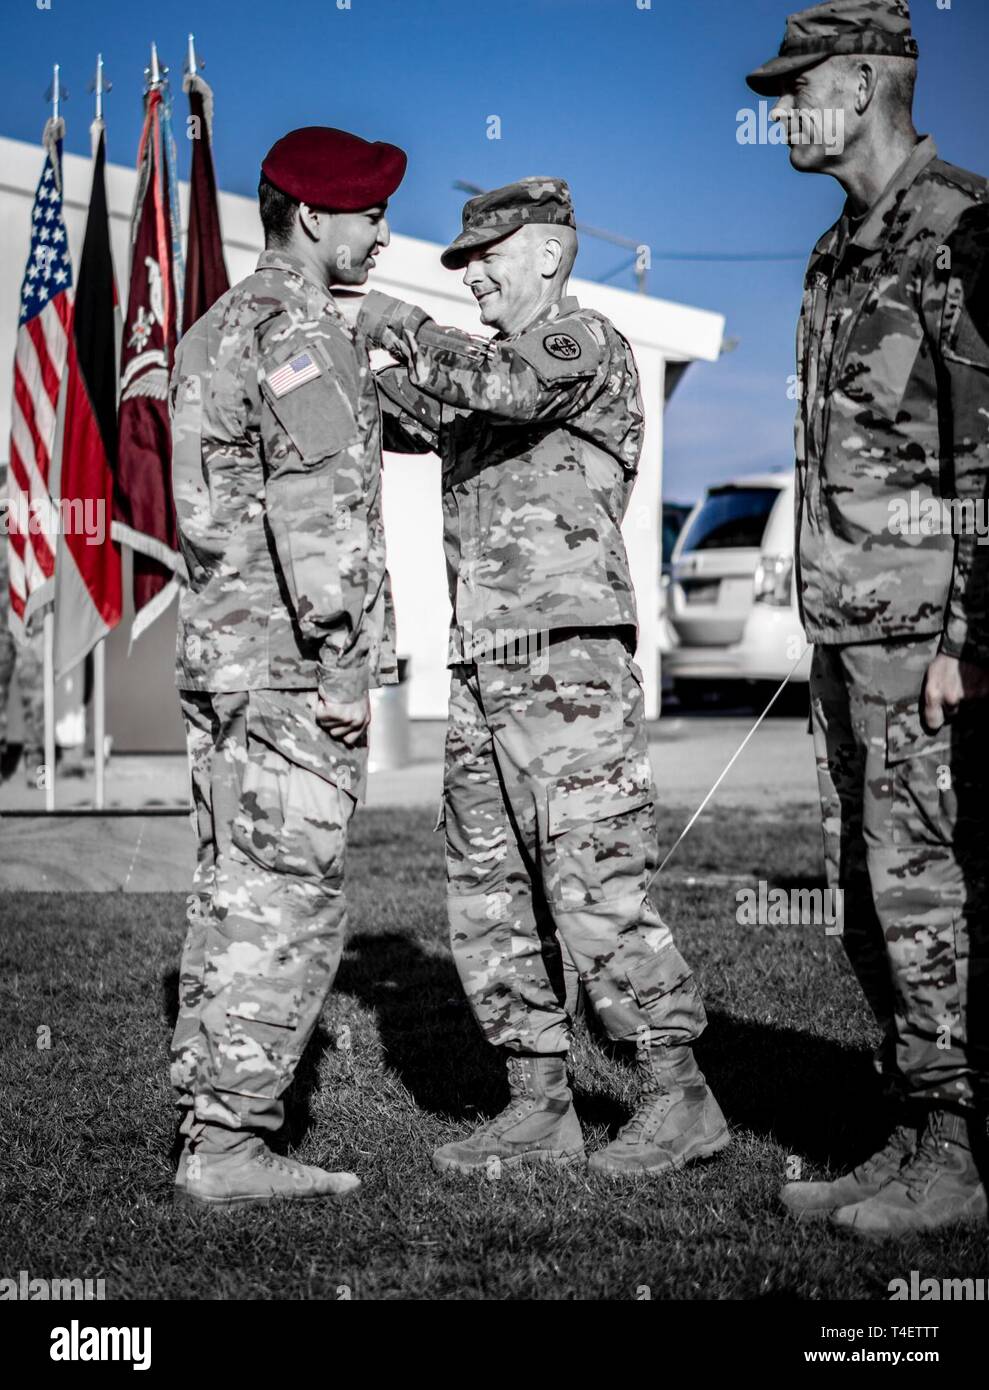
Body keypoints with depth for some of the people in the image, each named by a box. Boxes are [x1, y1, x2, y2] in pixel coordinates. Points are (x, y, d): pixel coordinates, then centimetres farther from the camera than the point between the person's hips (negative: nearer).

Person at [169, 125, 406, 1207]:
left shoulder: (214, 329, 20)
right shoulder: (297, 327, -10)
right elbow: (316, 503, -20)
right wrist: (344, 659, -21)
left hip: (214, 654, 10)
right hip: (289, 668, -10)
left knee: (232, 902, 12)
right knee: (290, 907, -7)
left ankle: (207, 1125, 16)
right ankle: (228, 1146, -5)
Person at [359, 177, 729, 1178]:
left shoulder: (586, 345, -3)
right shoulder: (481, 370, 23)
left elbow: (499, 387, -22)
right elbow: (383, 413, 24)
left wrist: (399, 326, -9)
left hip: (568, 659, -9)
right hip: (481, 665, 9)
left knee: (595, 888, -10)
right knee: (488, 897, 8)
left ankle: (679, 1096, -1)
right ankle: (539, 1110, 14)